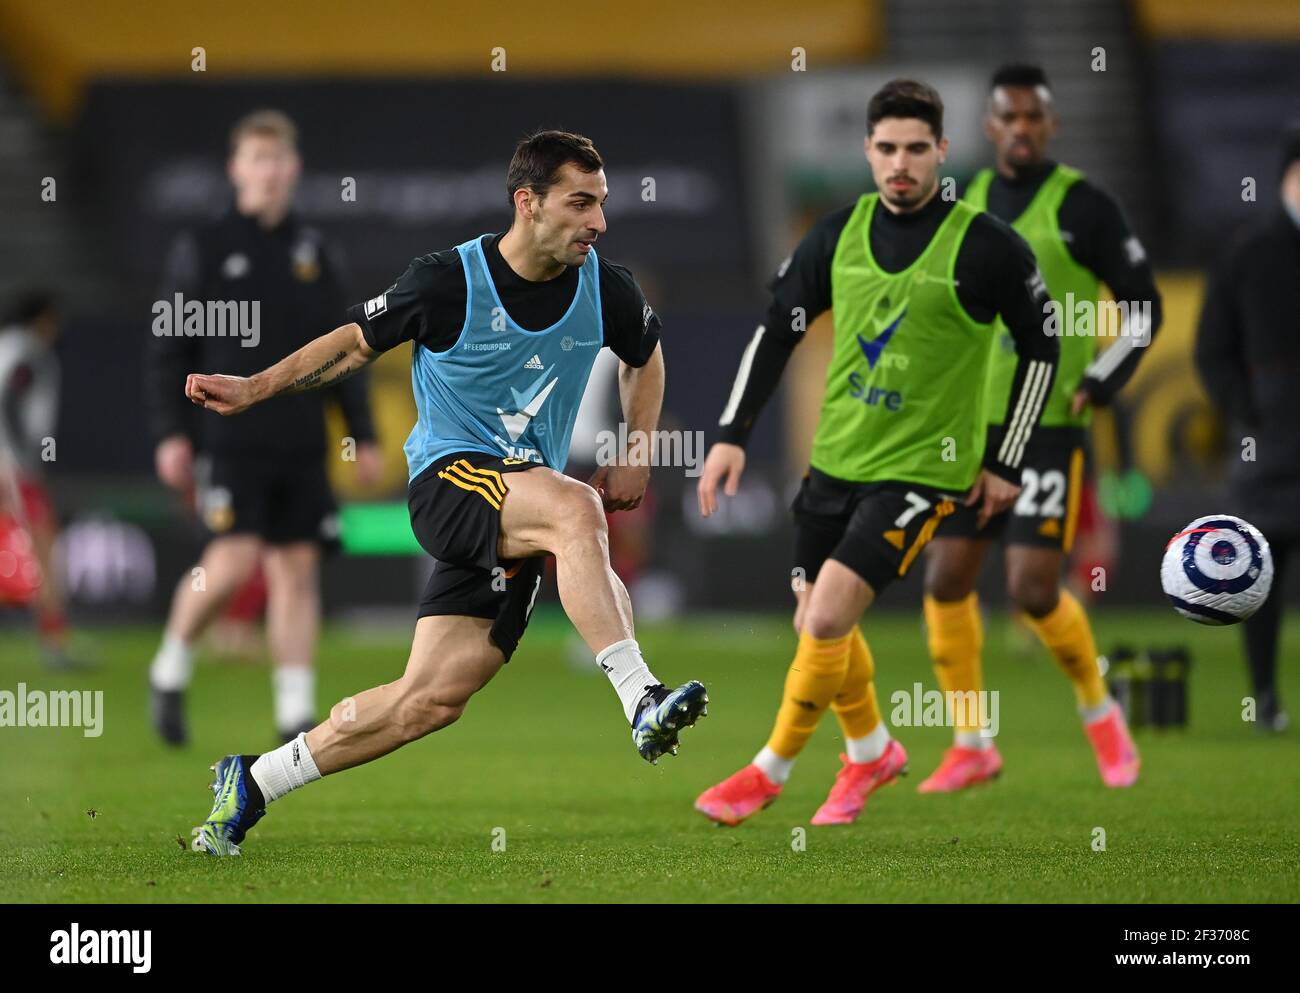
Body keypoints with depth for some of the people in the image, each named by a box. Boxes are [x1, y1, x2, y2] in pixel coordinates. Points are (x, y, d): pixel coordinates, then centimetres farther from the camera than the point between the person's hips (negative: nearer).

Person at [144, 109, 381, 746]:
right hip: (230, 441, -4)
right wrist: (170, 434, -7)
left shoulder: (314, 253, 12)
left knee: (297, 569, 0)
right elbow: (165, 350, 2)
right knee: (232, 561, -17)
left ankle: (295, 713, 2)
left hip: (302, 445, 4)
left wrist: (363, 436, 11)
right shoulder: (201, 249, 2)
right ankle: (170, 667, 6)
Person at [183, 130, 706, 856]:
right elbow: (357, 342, 7)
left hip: (522, 519, 4)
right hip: (449, 477, -4)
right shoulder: (449, 281, -9)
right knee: (573, 509, -37)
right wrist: (255, 389, 2)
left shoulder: (606, 290, 1)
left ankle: (252, 783, 12)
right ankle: (641, 701, -44)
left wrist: (639, 459, 13)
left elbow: (646, 357, 23)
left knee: (430, 699, -3)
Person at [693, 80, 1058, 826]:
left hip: (920, 470, -6)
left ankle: (773, 769, 1)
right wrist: (734, 435, 3)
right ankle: (872, 752, 40)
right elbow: (779, 329, 10)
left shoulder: (984, 247, -11)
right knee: (818, 626, 14)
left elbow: (1041, 348, -1)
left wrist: (1006, 464, 1)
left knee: (827, 619, -17)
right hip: (835, 458, 6)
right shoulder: (842, 232, 2)